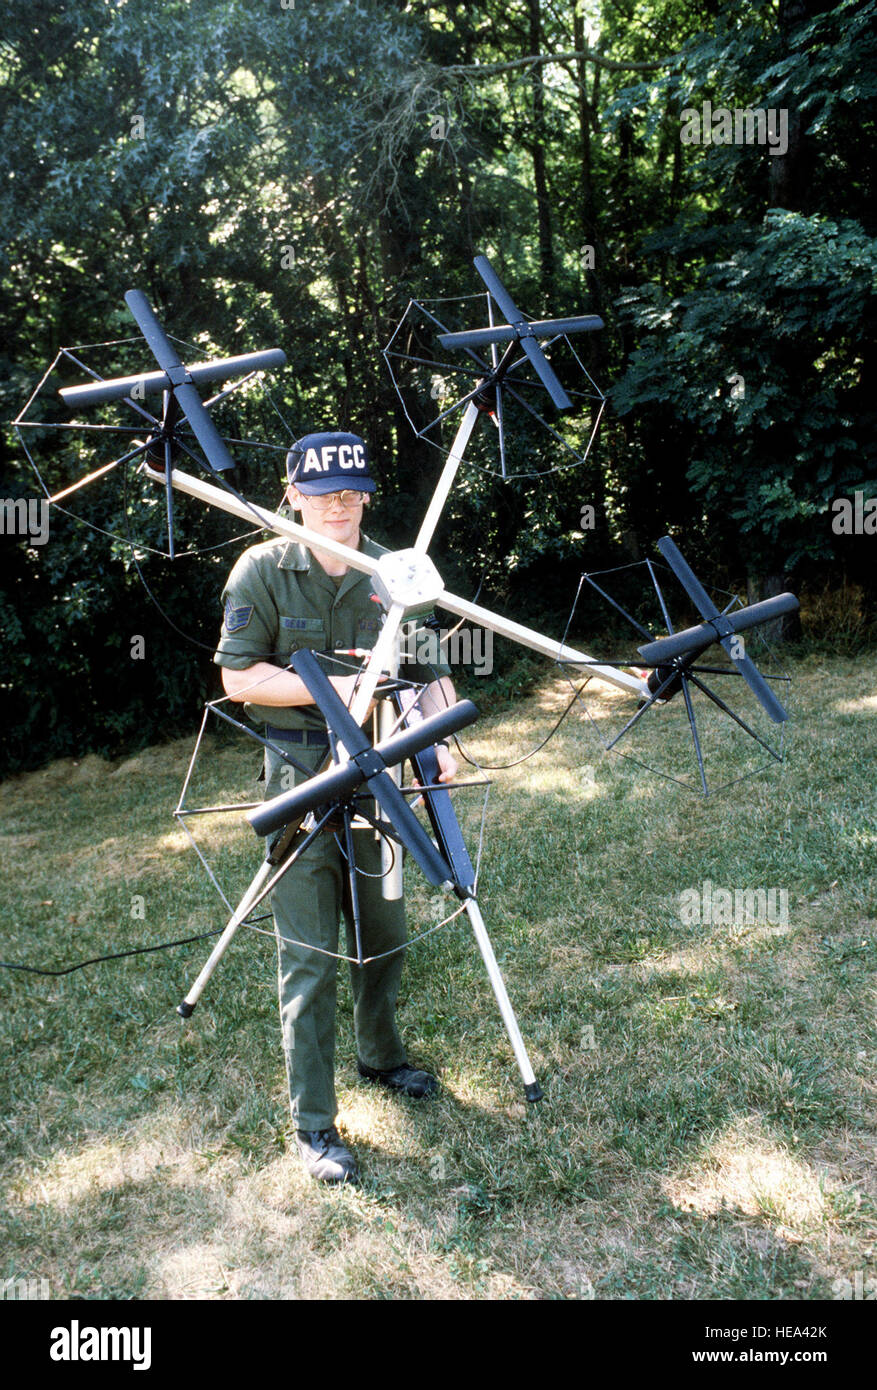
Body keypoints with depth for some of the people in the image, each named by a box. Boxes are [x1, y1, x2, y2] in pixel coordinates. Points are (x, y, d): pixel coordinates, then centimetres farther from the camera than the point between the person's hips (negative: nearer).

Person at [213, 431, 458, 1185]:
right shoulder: (262, 570, -5)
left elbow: (432, 671, 3)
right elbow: (239, 676, -9)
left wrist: (442, 741, -15)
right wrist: (331, 687, -18)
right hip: (301, 775, -4)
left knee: (385, 929, 17)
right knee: (310, 953, -1)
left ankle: (382, 1056, 41)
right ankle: (312, 1122, 12)